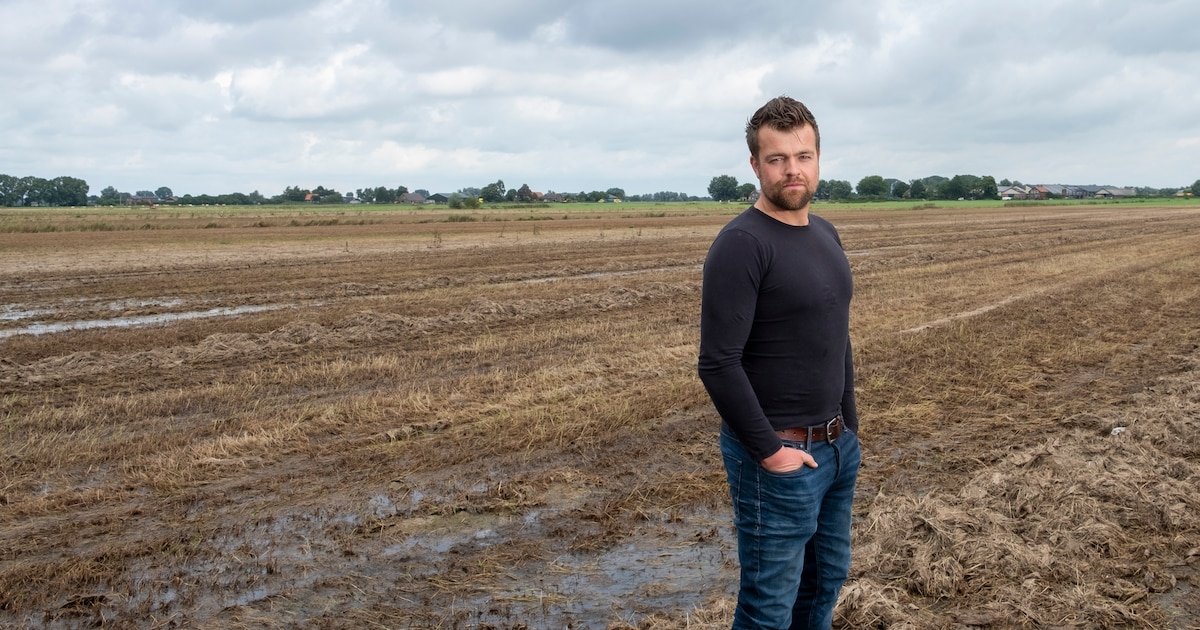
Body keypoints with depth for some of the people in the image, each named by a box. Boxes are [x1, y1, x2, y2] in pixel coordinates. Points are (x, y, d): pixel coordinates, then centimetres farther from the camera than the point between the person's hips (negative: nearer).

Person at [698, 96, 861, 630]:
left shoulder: (826, 234, 8)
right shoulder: (741, 244, -18)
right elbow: (718, 364, -22)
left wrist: (850, 424, 14)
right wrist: (768, 450, -19)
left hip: (838, 448, 8)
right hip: (779, 454, -8)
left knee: (827, 580, 21)